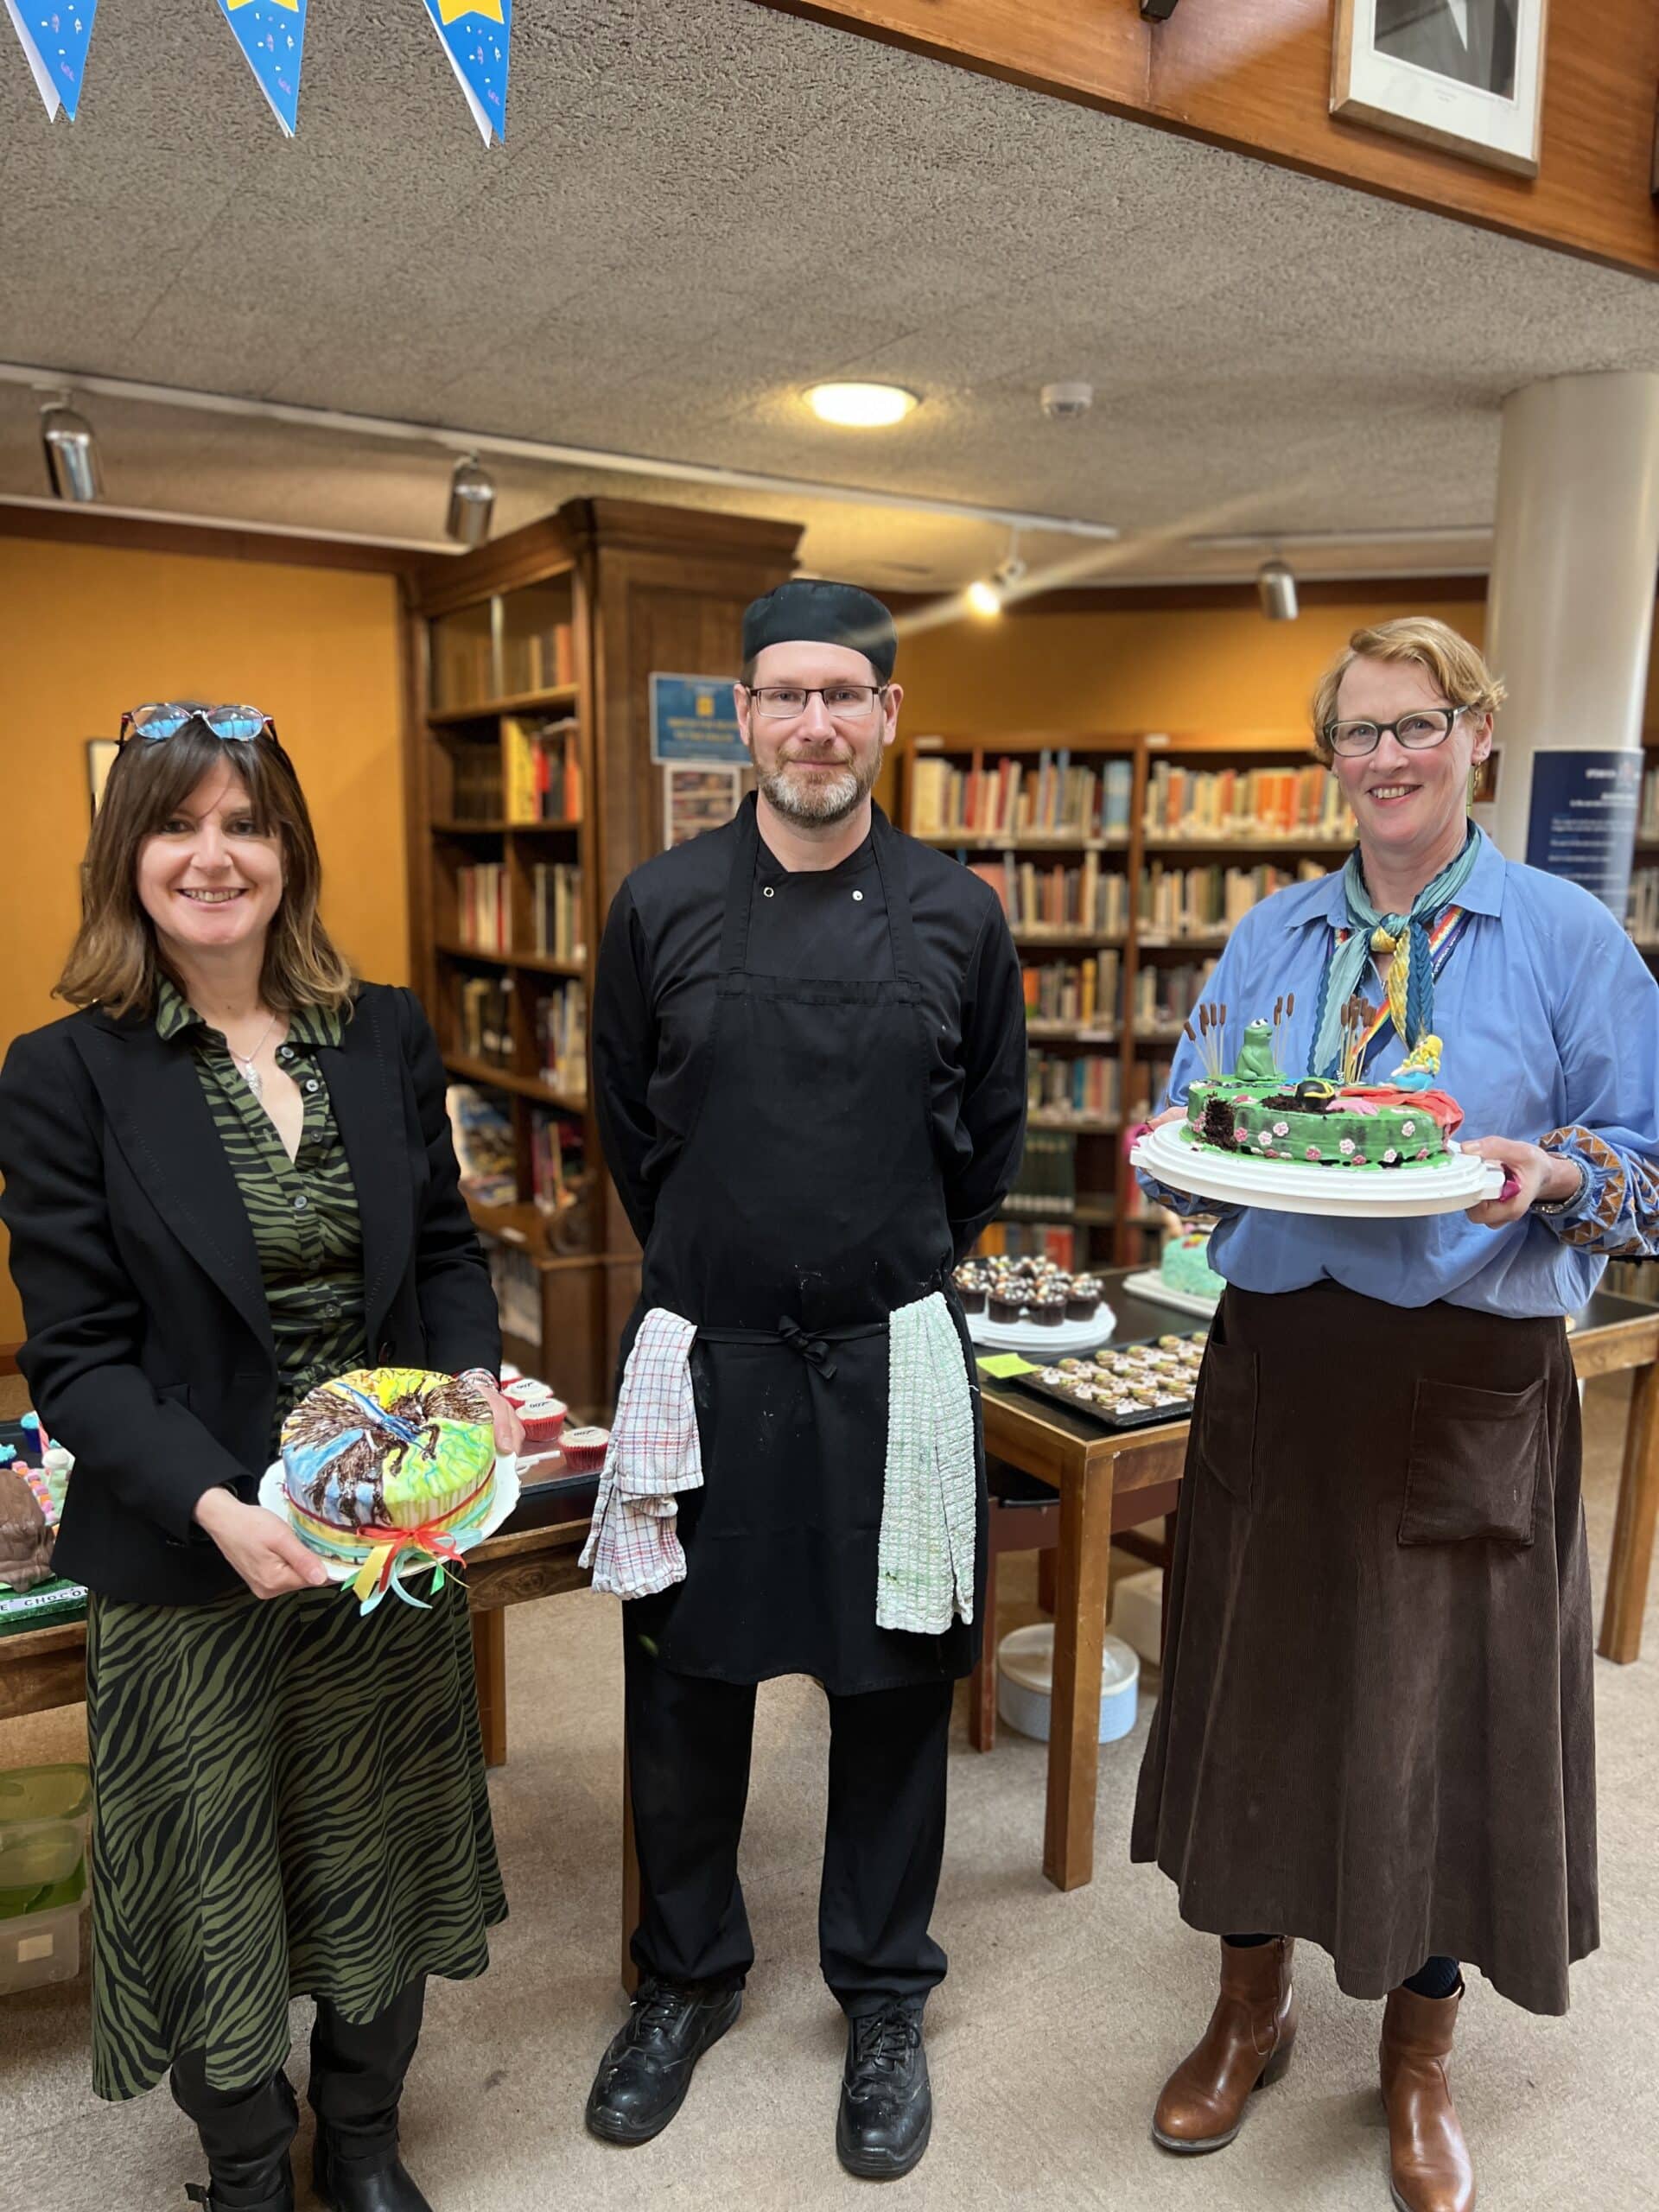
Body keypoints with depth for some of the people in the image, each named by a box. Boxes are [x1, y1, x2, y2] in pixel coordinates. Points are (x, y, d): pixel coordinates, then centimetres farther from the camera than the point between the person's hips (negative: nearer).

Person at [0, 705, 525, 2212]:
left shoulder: (386, 1037, 0)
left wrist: (478, 1380, -11)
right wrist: (215, 1506, -25)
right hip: (195, 1562, -3)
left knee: (380, 1852, 20)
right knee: (216, 1880, 15)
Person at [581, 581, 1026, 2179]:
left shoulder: (956, 917, -2)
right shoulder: (662, 905, -3)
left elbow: (989, 1139, 9)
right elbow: (627, 1122, 9)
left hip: (889, 1357, 0)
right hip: (703, 1353, 1)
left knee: (892, 1685, 13)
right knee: (684, 1686, 14)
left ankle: (883, 1996, 38)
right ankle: (687, 1975, 40)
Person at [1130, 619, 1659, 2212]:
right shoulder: (1271, 937, 8)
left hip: (1472, 1382, -2)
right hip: (1279, 1366, 3)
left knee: (1448, 1708, 8)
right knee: (1259, 1681, 13)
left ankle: (1418, 2056, 36)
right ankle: (1250, 2006, 38)